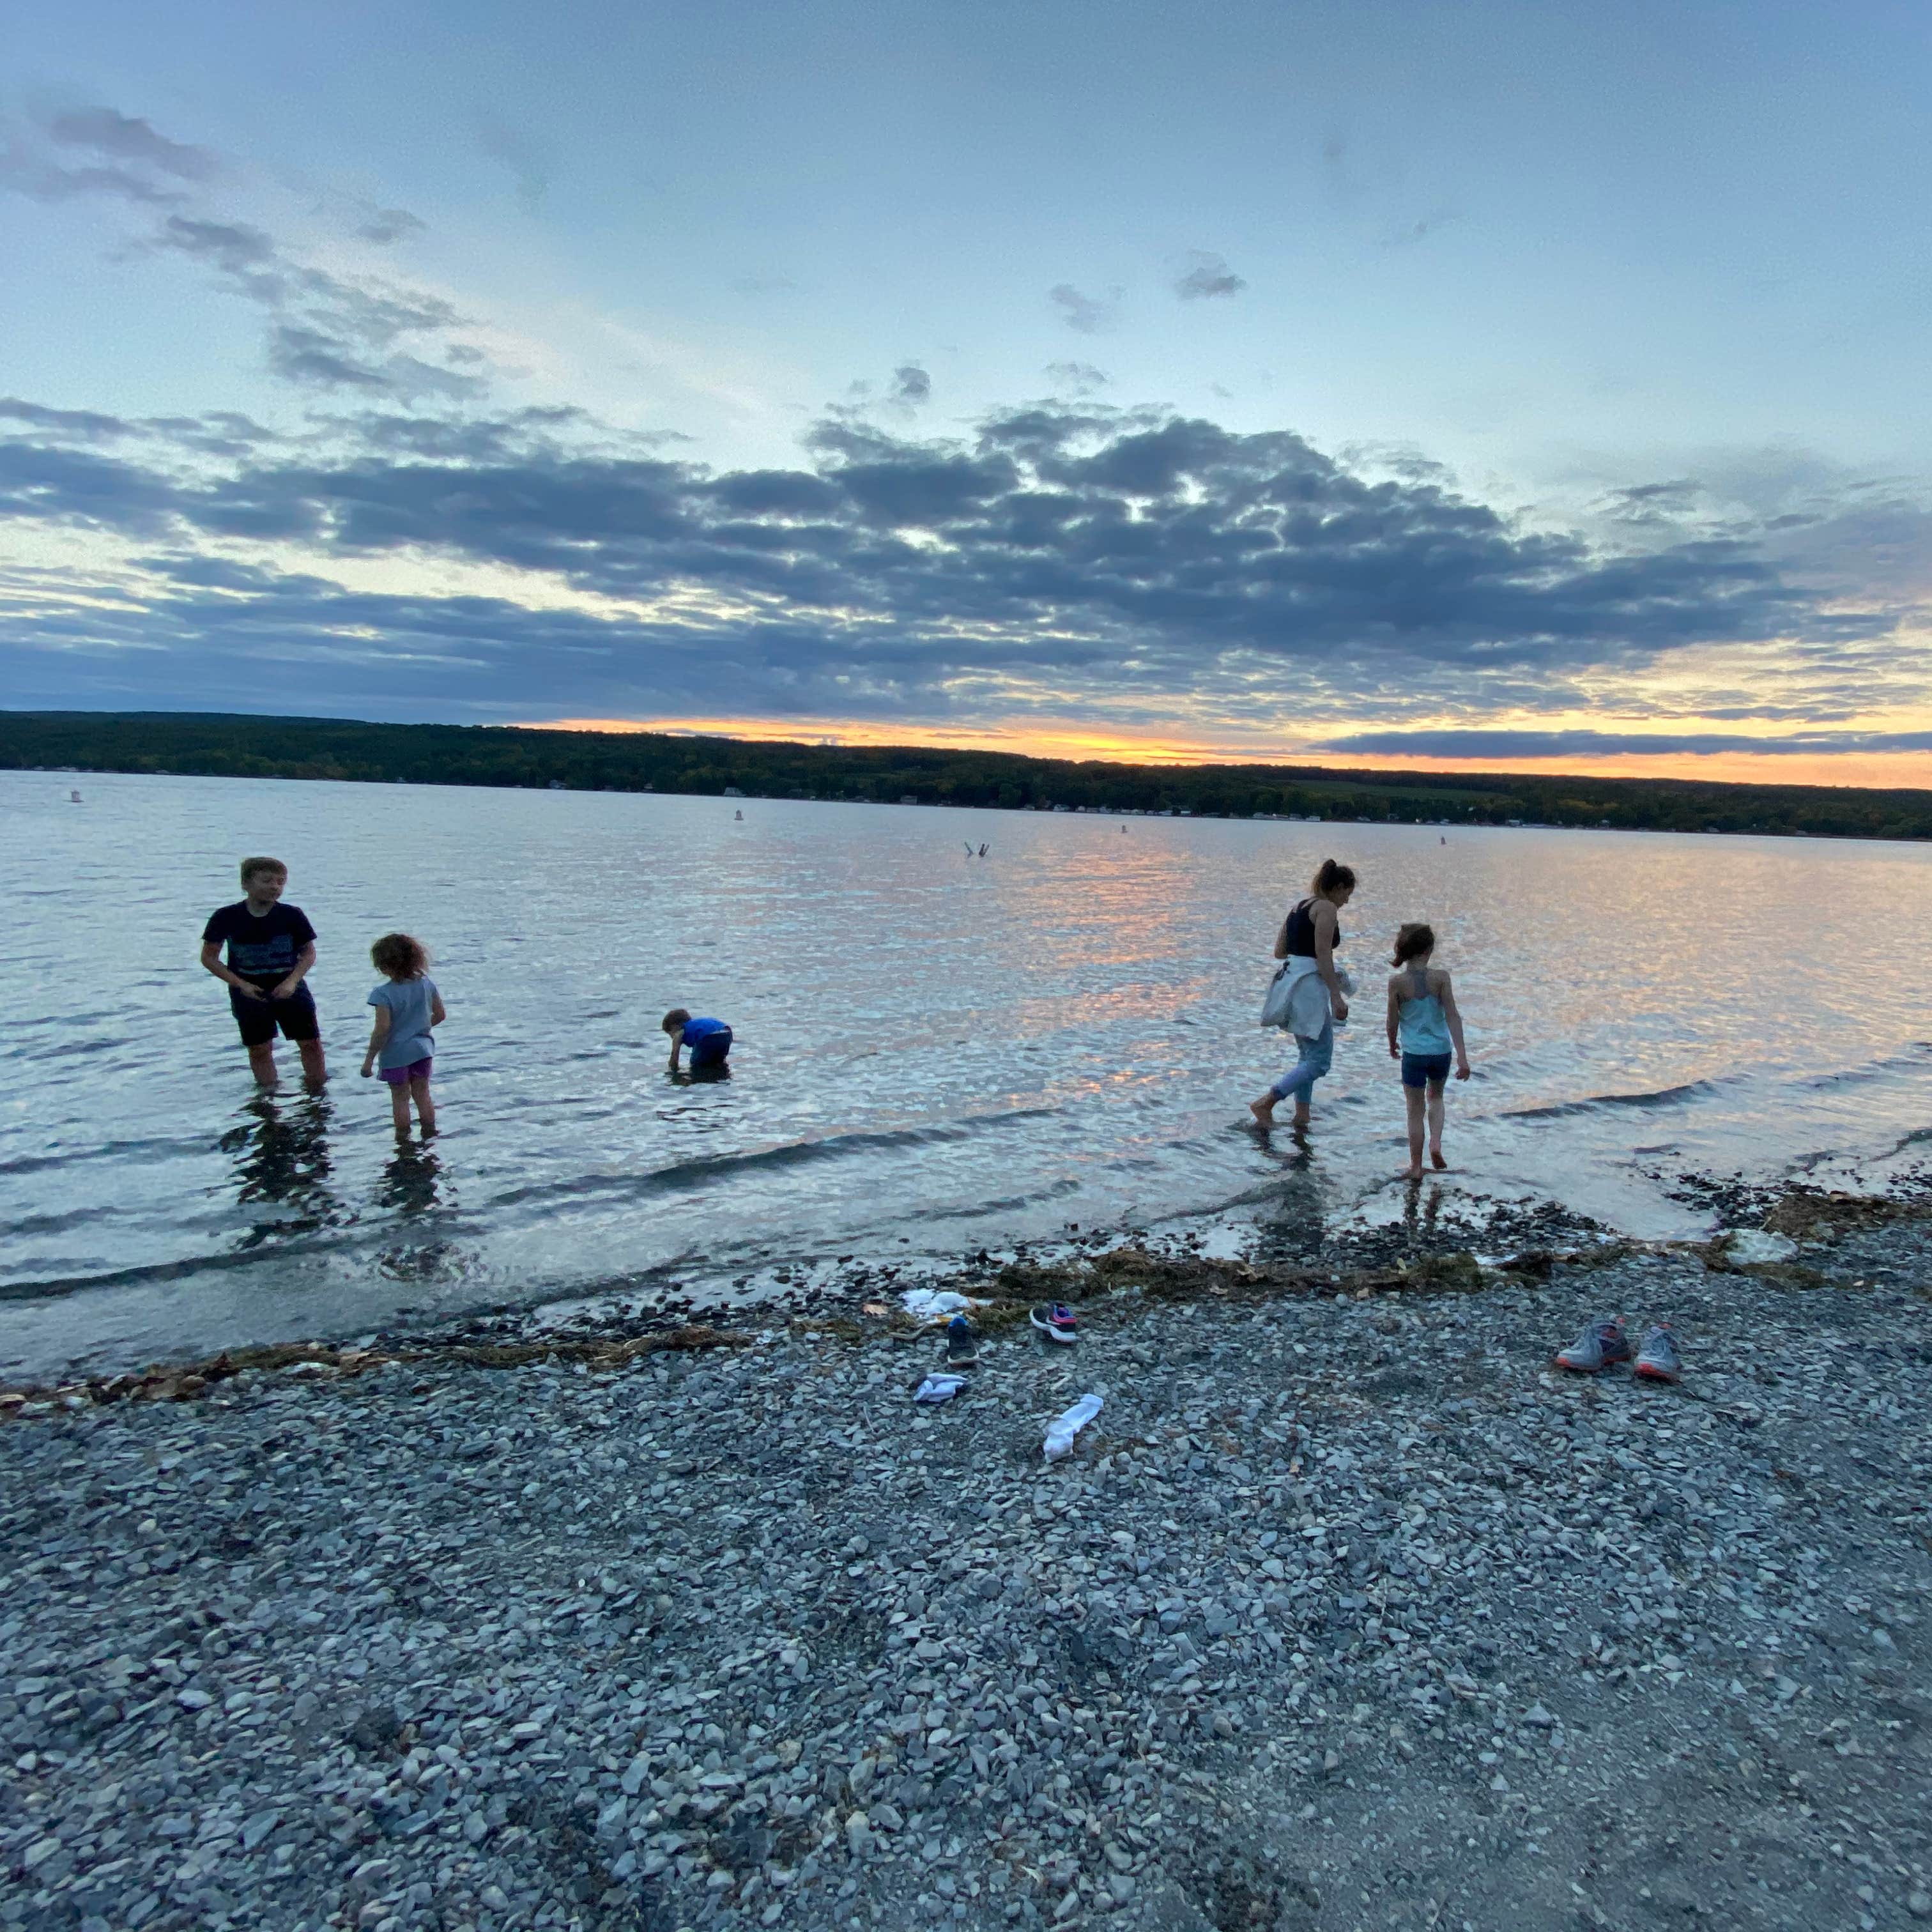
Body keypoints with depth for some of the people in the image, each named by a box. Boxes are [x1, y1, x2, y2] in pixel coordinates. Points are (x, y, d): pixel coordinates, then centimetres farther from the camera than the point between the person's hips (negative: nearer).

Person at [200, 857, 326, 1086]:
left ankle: (317, 1087, 21)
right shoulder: (227, 917, -10)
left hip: (289, 988, 1)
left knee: (311, 1043, 3)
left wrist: (292, 981, -15)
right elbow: (209, 957, -3)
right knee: (259, 1049, 7)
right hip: (250, 993, 0)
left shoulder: (292, 915, -8)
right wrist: (241, 984, -13)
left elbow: (309, 953, 0)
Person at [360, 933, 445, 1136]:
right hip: (423, 1049, 5)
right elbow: (440, 1015, 3)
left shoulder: (384, 994, -21)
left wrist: (369, 1059, -12)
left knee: (400, 1099, 11)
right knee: (422, 1095, 17)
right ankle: (430, 1134, 26)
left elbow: (382, 1030, -22)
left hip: (396, 1054, -5)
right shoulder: (427, 984, -5)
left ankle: (403, 1137, 21)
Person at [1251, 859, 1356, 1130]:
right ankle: (1265, 1103, -12)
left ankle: (1302, 1113, 20)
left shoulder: (1299, 906, 17)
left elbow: (1279, 952, 16)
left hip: (1290, 979, 10)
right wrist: (1336, 996, -18)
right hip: (1310, 985, -10)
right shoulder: (1327, 908, -8)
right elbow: (1323, 955, -17)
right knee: (1320, 1060, -6)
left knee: (1309, 1054, 18)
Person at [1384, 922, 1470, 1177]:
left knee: (1415, 1111, 11)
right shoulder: (1440, 977, -9)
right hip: (1441, 1051, 2)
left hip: (1413, 1053, -2)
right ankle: (1436, 1143, 9)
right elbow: (1453, 1017, -11)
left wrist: (1393, 1045, 17)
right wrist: (1462, 1057, -10)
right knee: (1435, 1097, 28)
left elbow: (1393, 1021, -3)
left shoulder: (1397, 981, -11)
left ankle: (1416, 1166, 18)